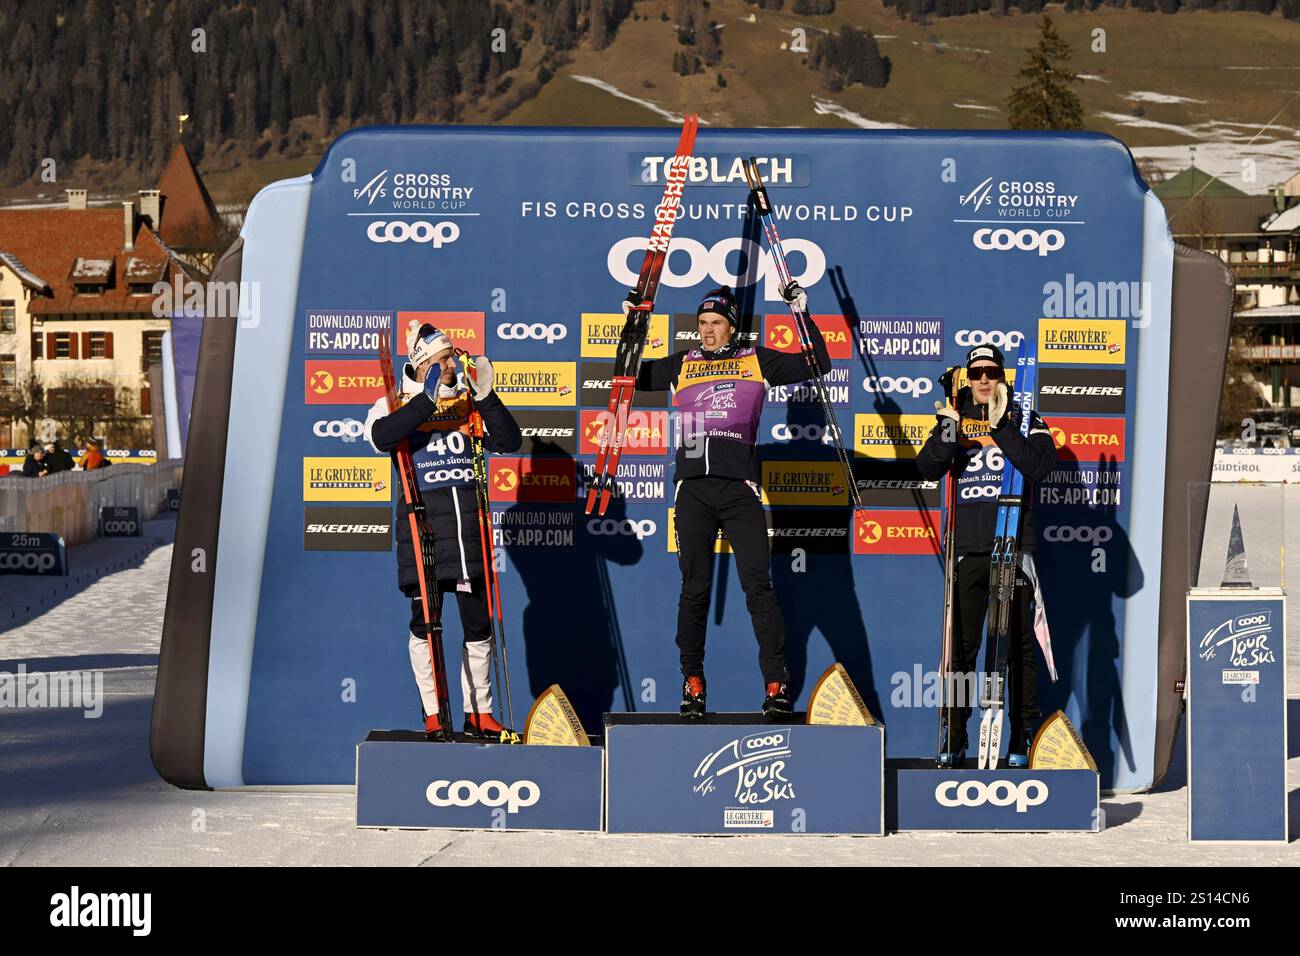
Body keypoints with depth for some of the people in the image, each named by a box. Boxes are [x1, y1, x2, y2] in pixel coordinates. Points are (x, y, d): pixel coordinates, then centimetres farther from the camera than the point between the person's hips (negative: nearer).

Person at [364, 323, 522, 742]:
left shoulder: (468, 401, 10)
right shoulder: (397, 402, 1)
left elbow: (510, 441, 1)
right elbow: (379, 436, -21)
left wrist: (485, 397, -11)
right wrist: (428, 399, -24)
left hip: (468, 520, 3)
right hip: (422, 520, -3)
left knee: (479, 622, 6)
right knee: (426, 621, 1)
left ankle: (478, 713, 17)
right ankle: (433, 714, 13)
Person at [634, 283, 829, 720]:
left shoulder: (757, 360, 11)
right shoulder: (681, 365, 17)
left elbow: (818, 365, 10)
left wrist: (803, 313, 2)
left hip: (739, 488, -2)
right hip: (692, 489, 2)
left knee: (758, 585, -8)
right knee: (694, 589, 5)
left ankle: (777, 683, -5)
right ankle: (692, 681, 13)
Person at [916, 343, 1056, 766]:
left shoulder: (1024, 420, 5)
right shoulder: (955, 419, 11)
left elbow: (1039, 466, -13)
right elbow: (928, 469, -4)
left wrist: (1000, 427, -21)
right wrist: (948, 428, -21)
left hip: (1013, 547, -2)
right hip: (967, 549, 2)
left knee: (1018, 644, 0)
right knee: (961, 644, 4)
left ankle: (1021, 736, 6)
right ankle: (953, 737, 11)